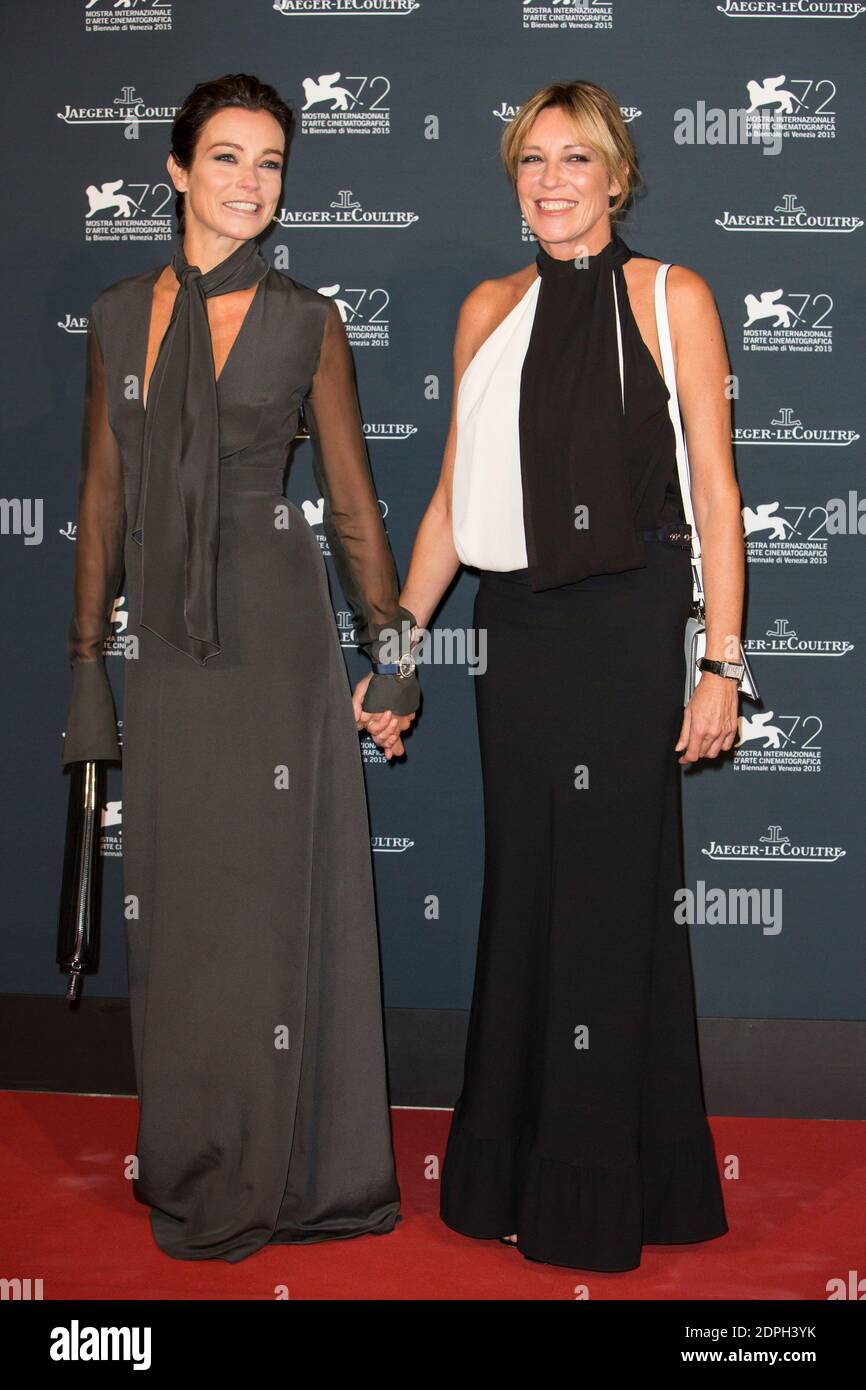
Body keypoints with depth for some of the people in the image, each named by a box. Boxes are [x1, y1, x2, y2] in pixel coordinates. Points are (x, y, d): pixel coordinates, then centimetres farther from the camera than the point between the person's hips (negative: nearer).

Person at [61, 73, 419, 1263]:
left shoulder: (306, 322, 0)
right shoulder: (122, 317, 9)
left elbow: (351, 499, 2)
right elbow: (103, 492, 11)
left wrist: (394, 654, -1)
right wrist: (87, 656, 9)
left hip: (274, 629, -3)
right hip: (166, 640, 4)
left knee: (268, 894, 1)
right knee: (176, 905, 9)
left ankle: (270, 1179, 15)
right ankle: (193, 1163, 26)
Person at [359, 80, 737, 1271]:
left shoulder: (671, 298, 0)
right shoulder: (490, 310, 11)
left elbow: (715, 491, -4)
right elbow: (455, 494, 13)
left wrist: (721, 664, -10)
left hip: (630, 627, -4)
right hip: (519, 627, 4)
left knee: (613, 888, 1)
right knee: (526, 886, 10)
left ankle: (612, 1191, 17)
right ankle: (522, 1170, 25)